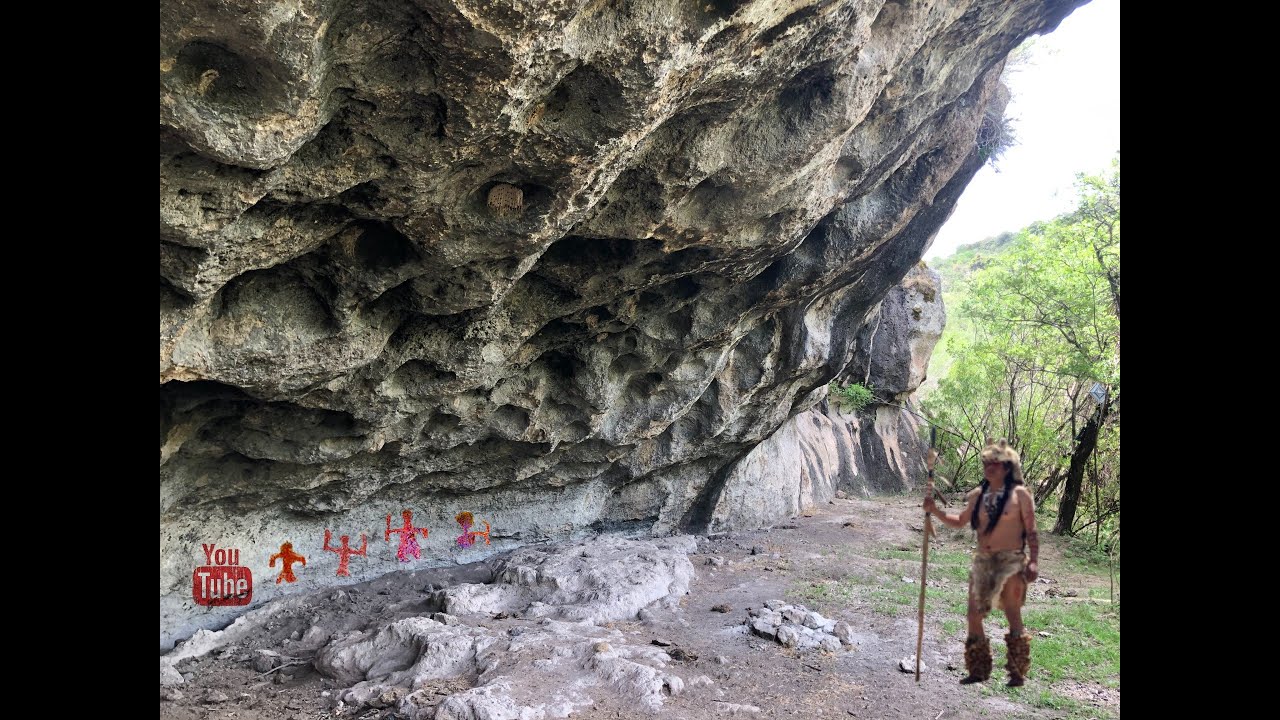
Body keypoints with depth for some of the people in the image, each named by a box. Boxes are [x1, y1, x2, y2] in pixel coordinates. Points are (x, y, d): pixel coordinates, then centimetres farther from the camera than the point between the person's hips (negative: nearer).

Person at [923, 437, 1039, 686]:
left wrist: (1034, 561, -12)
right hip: (982, 560, 5)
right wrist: (935, 511, 9)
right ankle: (978, 671, 15)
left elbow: (1031, 531, -3)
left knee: (1012, 613, -5)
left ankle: (1018, 672, 6)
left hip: (1011, 560, -5)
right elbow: (960, 521, 21)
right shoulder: (978, 495, 11)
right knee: (974, 615, 4)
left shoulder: (1020, 494, -3)